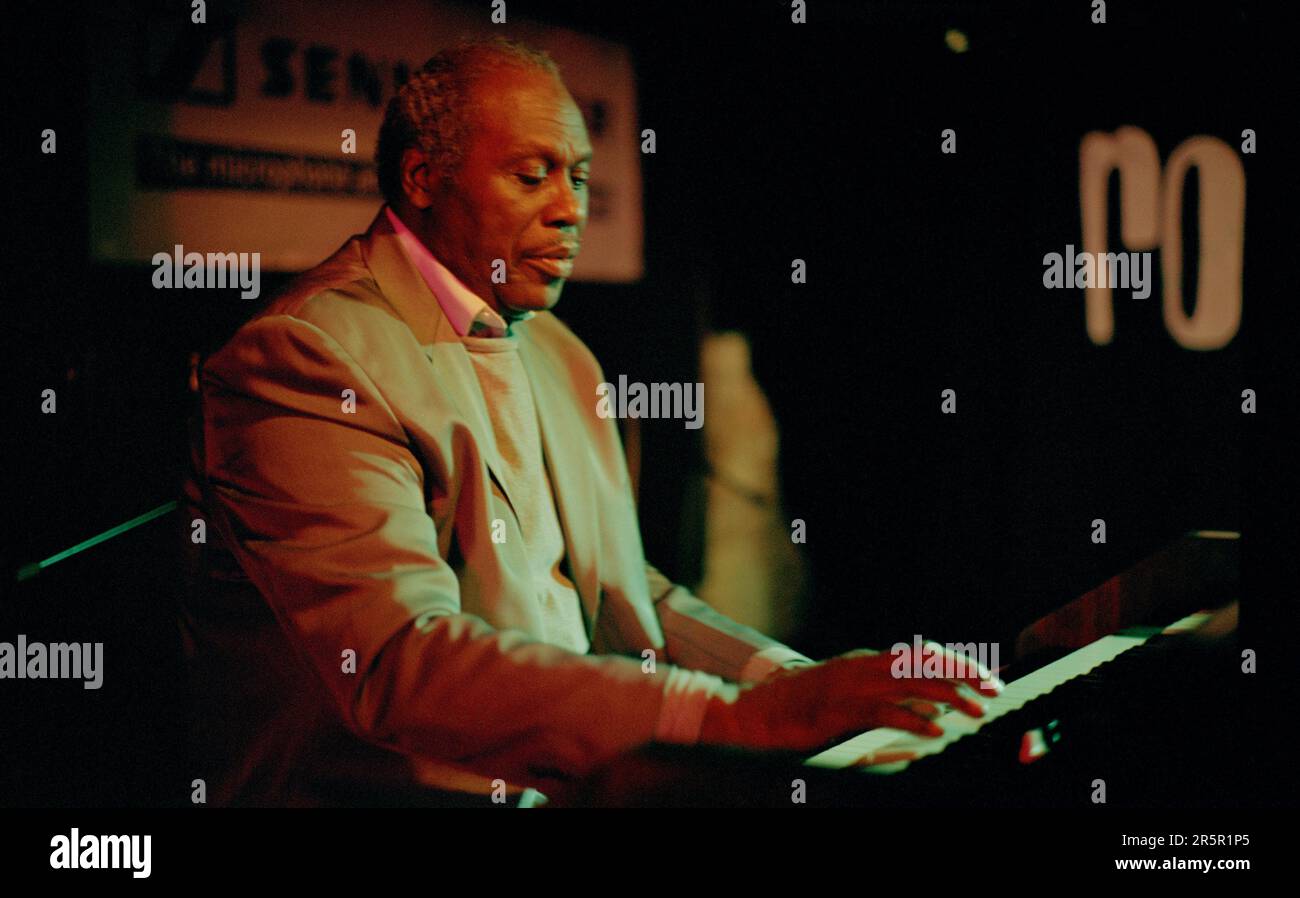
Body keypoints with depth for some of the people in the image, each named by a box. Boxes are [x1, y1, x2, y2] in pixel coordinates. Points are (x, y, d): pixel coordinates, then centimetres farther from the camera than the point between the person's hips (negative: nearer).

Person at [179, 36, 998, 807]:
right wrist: (732, 716, -32)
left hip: (581, 777, 8)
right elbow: (401, 664, -25)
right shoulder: (306, 356, -13)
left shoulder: (560, 358, 17)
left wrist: (802, 685, 1)